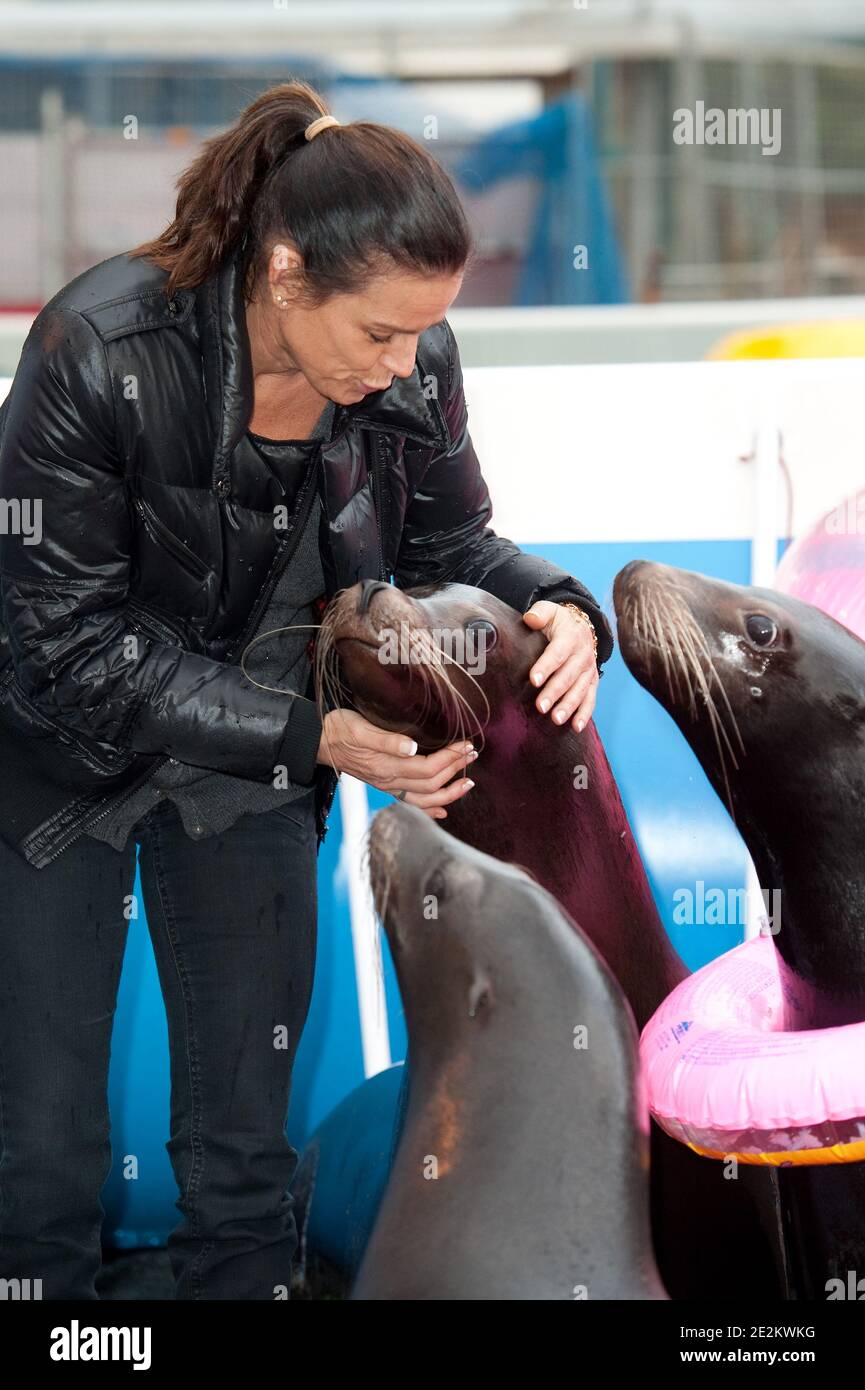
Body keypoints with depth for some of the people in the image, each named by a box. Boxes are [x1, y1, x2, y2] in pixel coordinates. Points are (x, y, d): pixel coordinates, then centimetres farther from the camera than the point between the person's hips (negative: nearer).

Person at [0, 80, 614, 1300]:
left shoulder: (413, 366, -19)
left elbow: (450, 544, 0)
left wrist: (561, 609, -23)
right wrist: (312, 734, -33)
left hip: (255, 757, 4)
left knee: (243, 1151, 8)